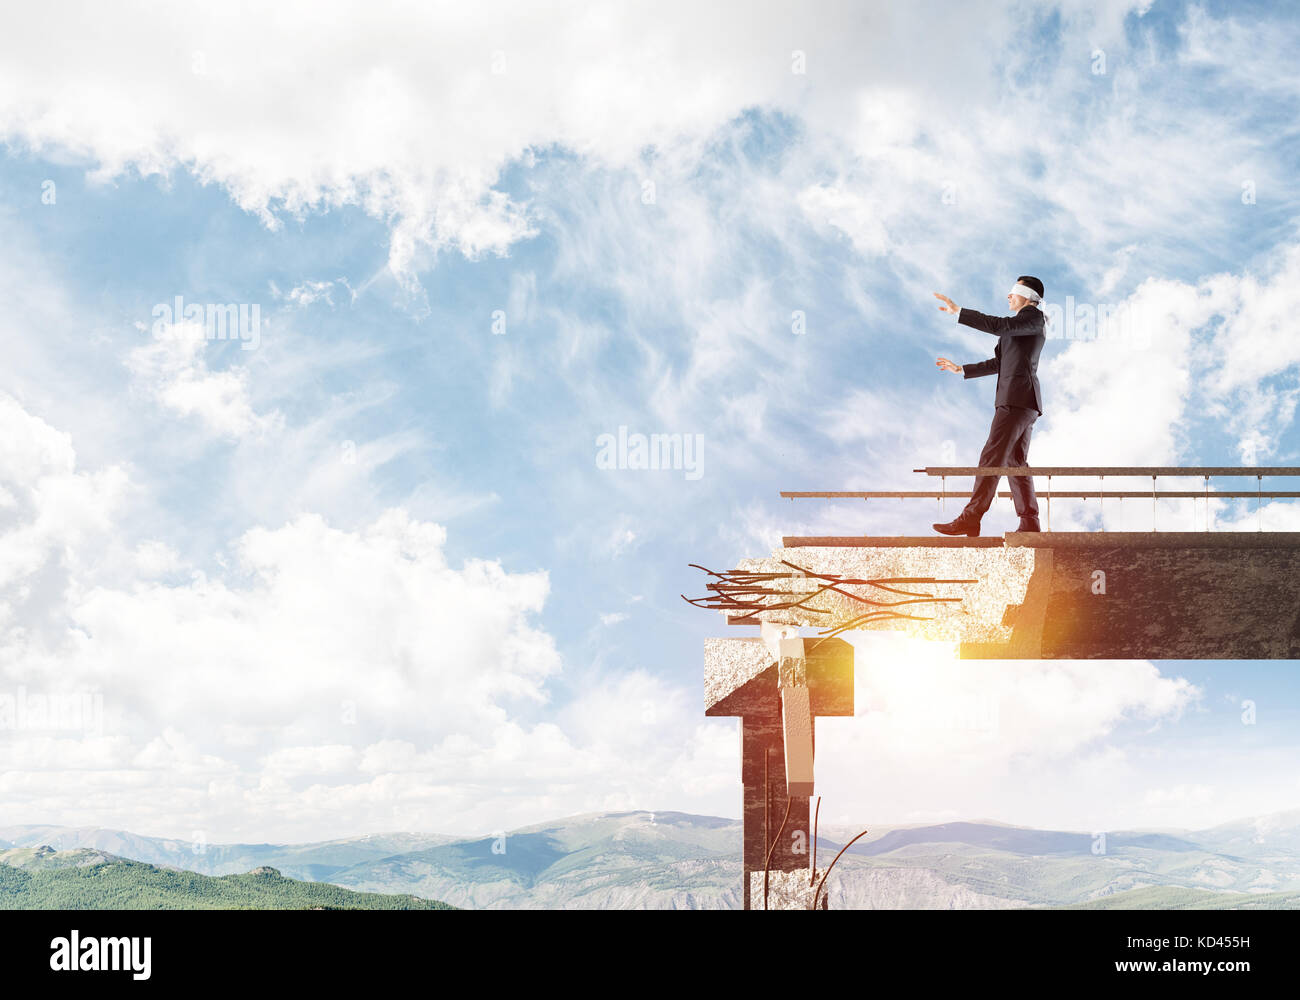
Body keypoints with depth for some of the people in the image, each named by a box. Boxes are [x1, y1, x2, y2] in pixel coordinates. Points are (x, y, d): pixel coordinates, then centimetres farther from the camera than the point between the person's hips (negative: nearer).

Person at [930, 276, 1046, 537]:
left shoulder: (1034, 316, -3)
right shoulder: (1021, 323, 26)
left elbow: (999, 326, -20)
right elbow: (998, 363, 29)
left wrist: (958, 312, -21)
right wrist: (961, 369, 27)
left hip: (1017, 398, -10)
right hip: (1018, 401, 10)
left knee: (992, 457, -14)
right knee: (1015, 462, 8)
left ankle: (970, 519, -19)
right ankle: (1029, 523, 6)